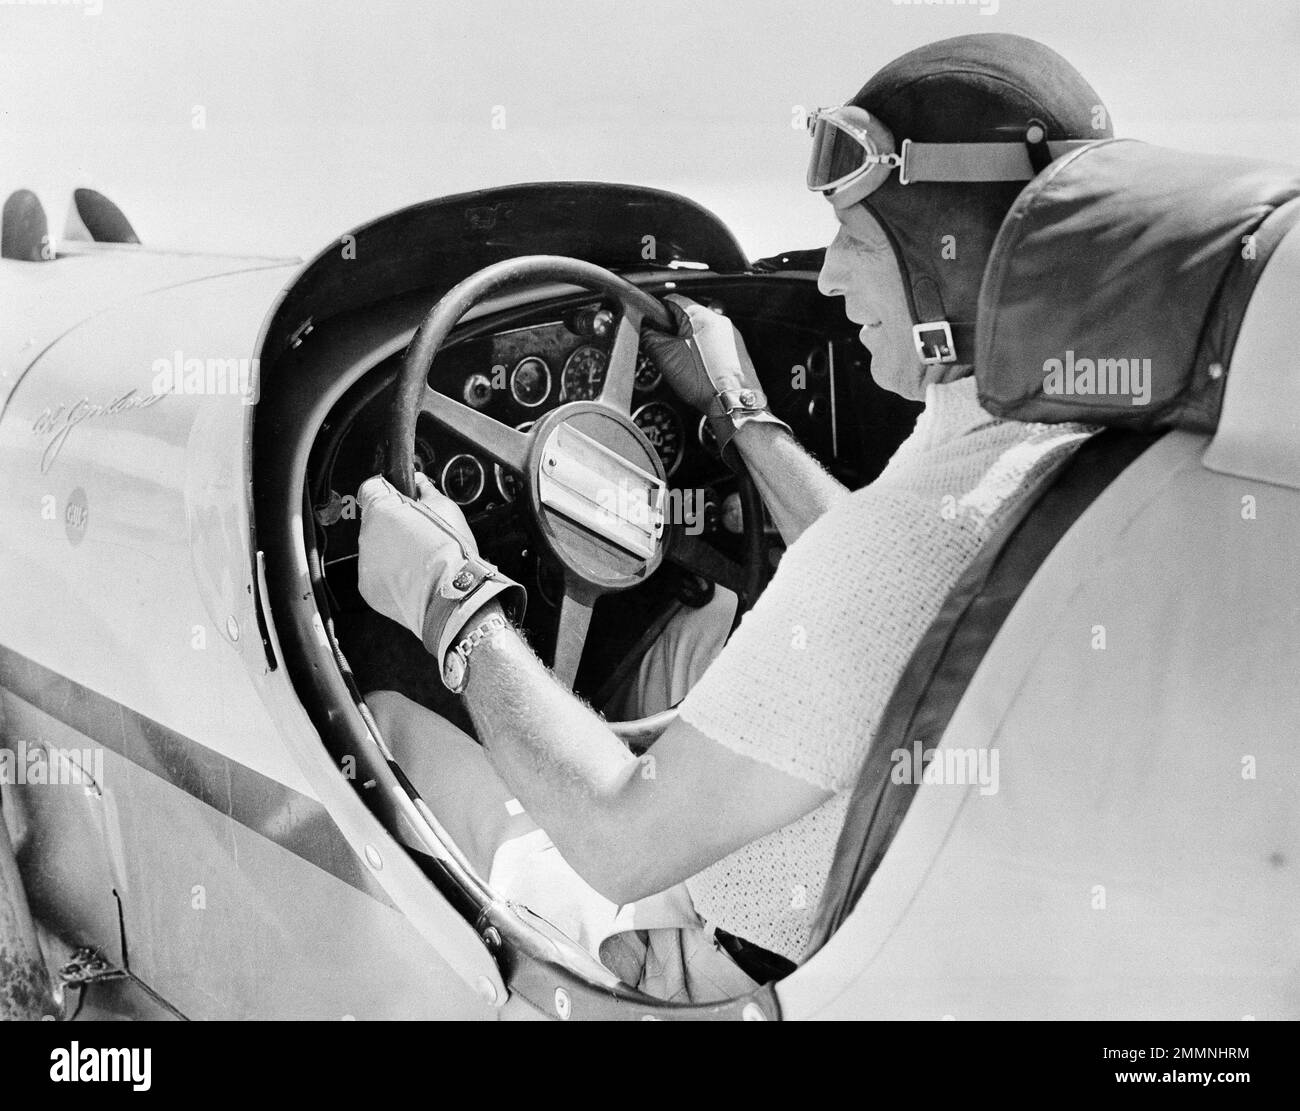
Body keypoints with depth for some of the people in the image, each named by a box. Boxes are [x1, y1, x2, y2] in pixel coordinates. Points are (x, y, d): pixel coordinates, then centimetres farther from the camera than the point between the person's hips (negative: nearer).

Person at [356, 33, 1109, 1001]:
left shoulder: (928, 522, -37)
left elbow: (627, 844, -31)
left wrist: (452, 602, -20)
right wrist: (743, 414, 19)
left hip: (741, 957, -7)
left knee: (388, 721, 10)